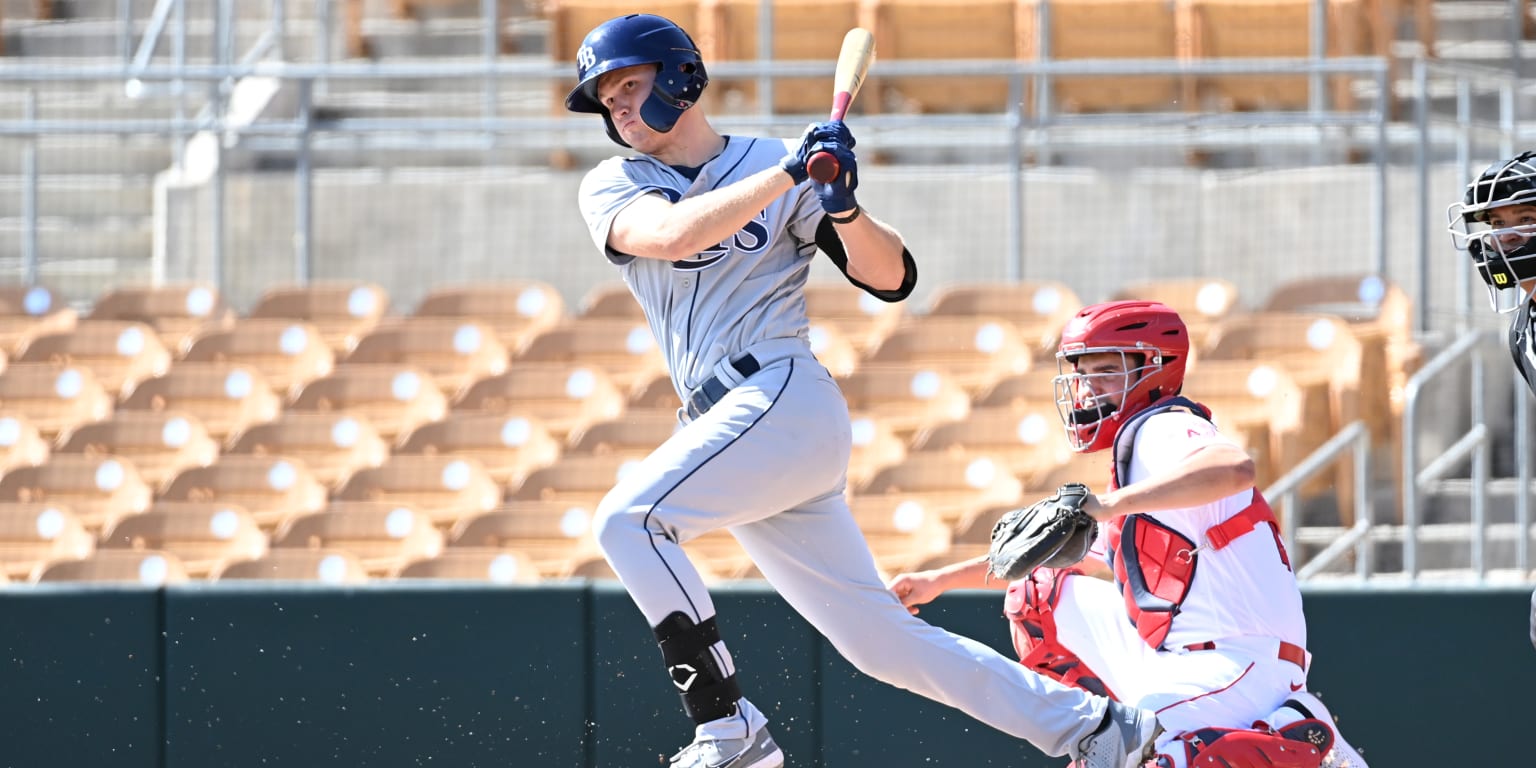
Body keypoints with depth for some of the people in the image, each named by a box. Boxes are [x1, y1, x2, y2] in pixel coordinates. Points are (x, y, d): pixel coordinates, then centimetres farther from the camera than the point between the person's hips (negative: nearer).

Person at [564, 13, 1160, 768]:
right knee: (879, 640, 3)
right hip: (725, 426, 5)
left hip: (786, 396, -5)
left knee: (628, 519, -25)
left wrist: (845, 208, -18)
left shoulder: (775, 164, 5)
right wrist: (788, 175, -17)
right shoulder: (611, 188, 13)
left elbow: (891, 278, 1)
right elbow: (674, 234, -10)